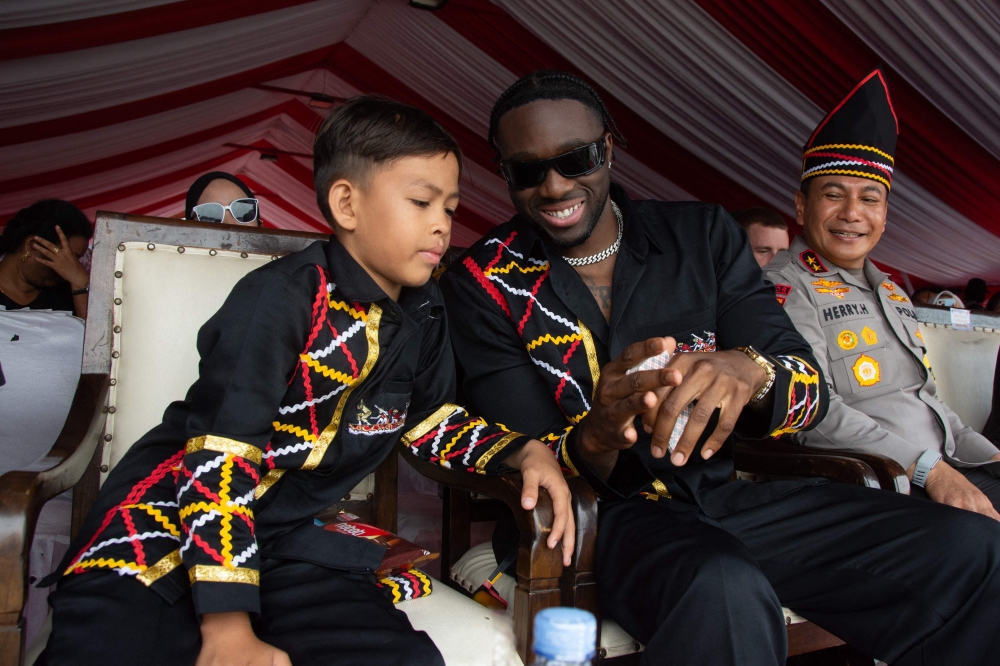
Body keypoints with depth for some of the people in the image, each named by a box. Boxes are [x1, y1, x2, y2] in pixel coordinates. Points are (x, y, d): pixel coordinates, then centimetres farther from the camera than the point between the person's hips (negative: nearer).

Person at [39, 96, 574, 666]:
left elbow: (432, 422, 17)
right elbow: (218, 459, -21)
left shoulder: (424, 317, 4)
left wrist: (524, 450, 0)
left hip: (293, 540, 6)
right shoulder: (283, 297, -18)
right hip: (170, 515, -5)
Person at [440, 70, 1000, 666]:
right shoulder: (482, 285, -4)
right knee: (724, 593, -37)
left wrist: (749, 372, -26)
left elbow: (811, 387, -1)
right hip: (595, 517, -4)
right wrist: (594, 439, -30)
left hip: (720, 492, 5)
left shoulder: (704, 235, 4)